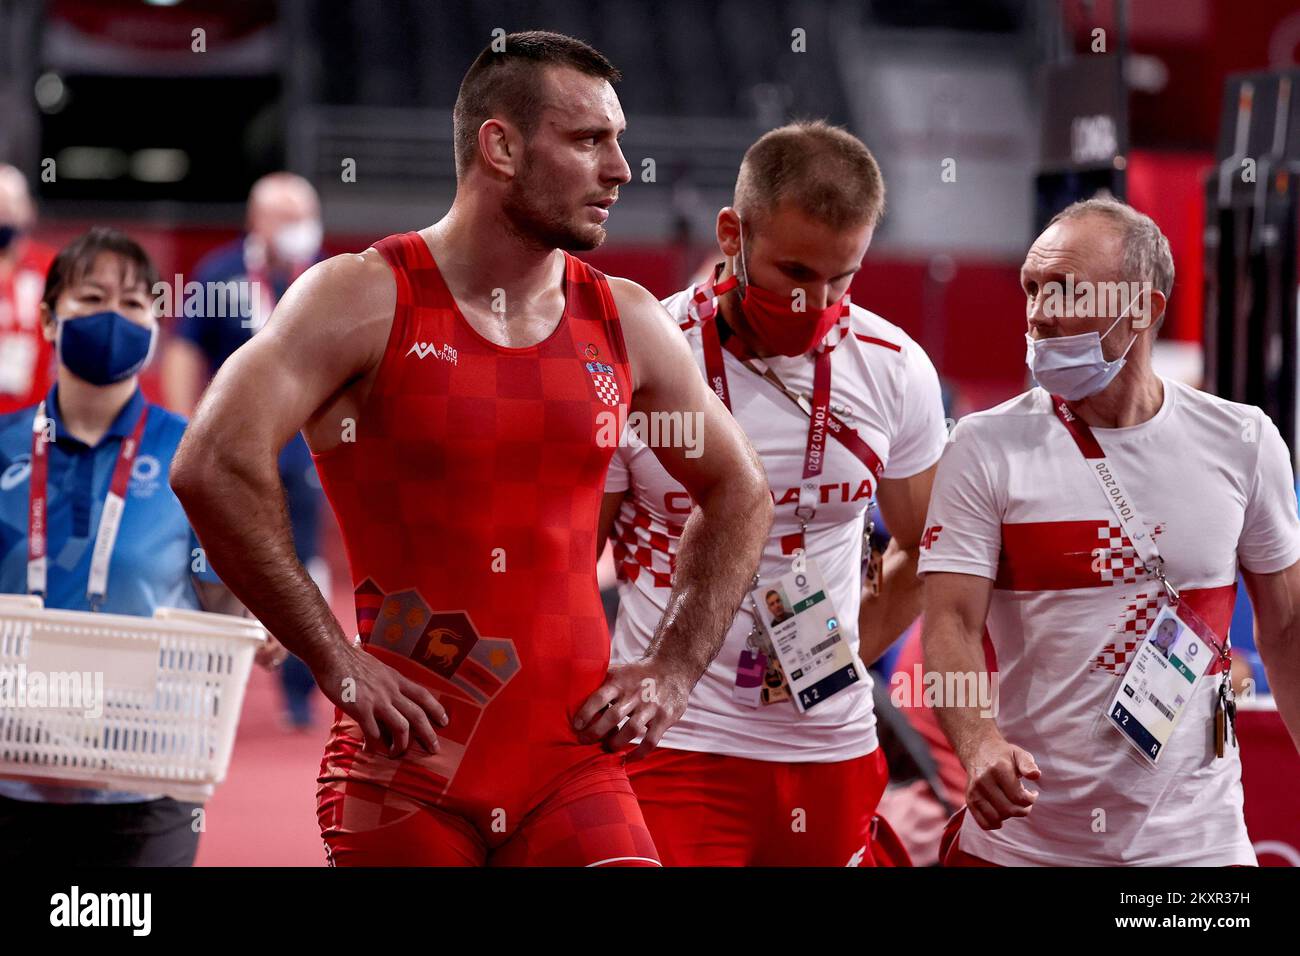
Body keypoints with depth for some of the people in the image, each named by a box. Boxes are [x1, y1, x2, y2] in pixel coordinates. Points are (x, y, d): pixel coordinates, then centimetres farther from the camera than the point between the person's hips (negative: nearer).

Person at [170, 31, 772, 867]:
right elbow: (216, 467, -18)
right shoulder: (368, 299, -6)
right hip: (407, 769, -3)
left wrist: (674, 671, 10)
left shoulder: (624, 323, 8)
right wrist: (336, 662, -17)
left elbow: (741, 494, 21)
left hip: (573, 762, 3)